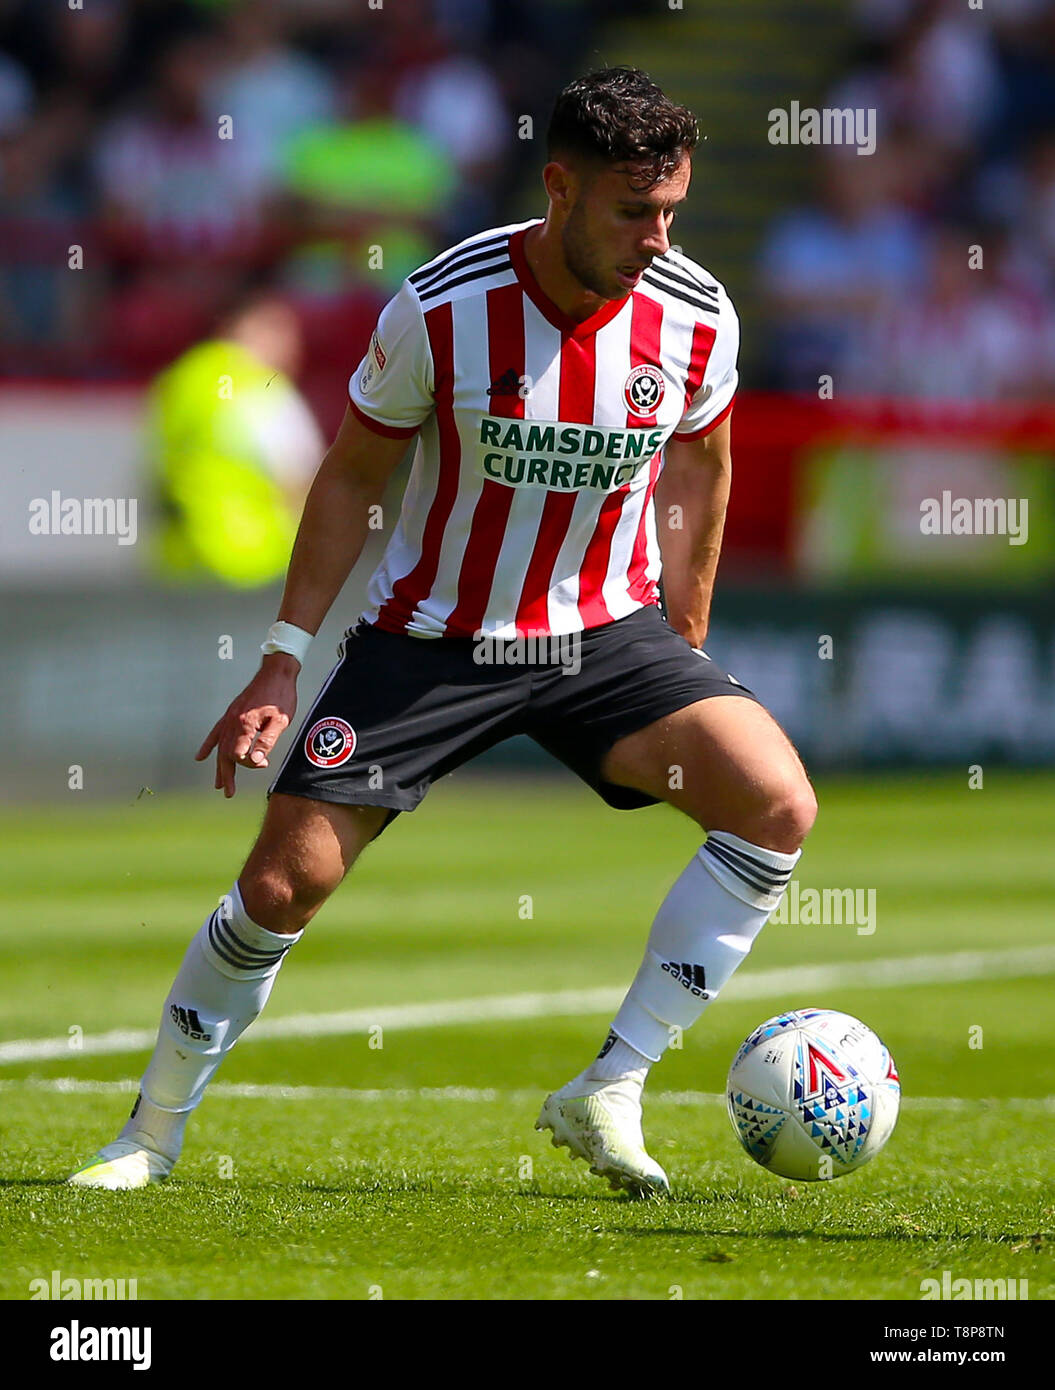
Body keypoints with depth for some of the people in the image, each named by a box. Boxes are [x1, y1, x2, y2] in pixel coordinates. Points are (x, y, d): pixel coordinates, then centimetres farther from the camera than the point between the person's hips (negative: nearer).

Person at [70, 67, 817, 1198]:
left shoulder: (695, 318, -11)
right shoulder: (440, 309, -18)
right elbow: (354, 472, -5)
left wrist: (684, 656, 15)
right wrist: (282, 663, -7)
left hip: (608, 632, 2)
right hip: (429, 636, -2)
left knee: (778, 806, -20)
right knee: (284, 883, -9)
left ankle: (608, 1094, -12)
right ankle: (151, 1134, 14)